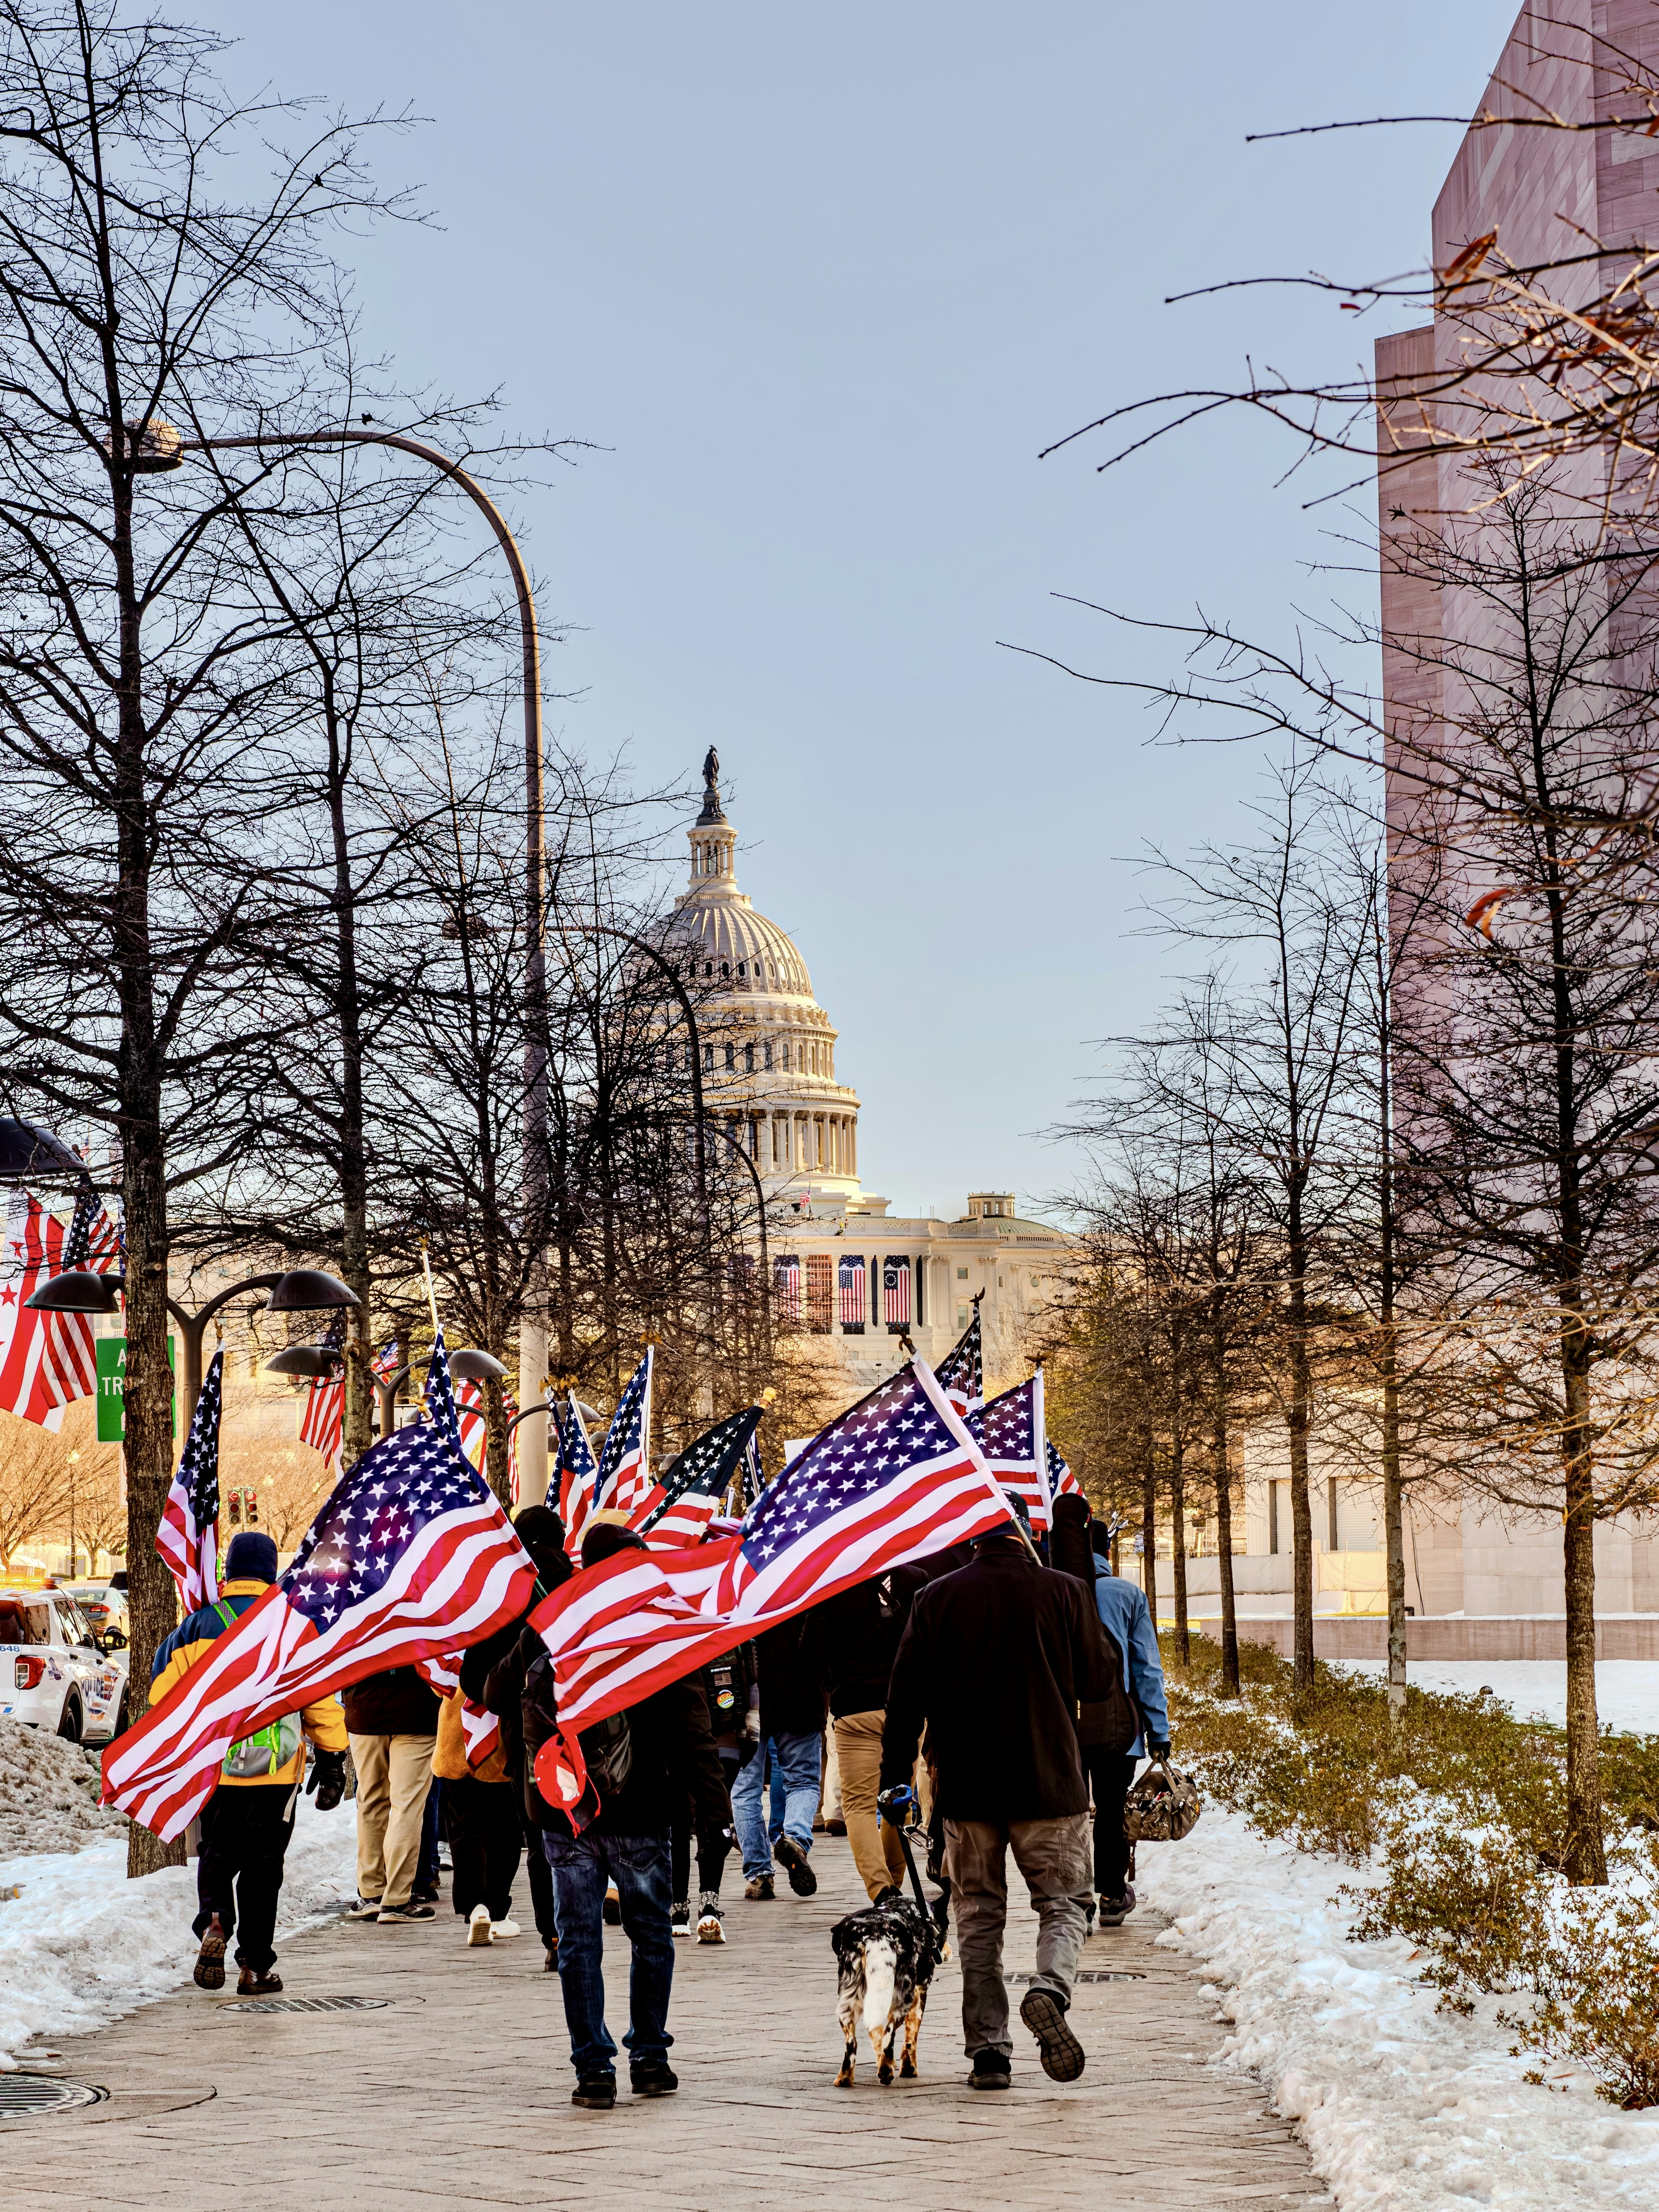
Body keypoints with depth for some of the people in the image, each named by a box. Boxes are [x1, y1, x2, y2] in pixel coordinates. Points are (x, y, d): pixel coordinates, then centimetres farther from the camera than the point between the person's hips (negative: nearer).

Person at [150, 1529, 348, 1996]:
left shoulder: (199, 1626, 1)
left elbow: (162, 1694, 3)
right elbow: (321, 1700, 0)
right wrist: (332, 1761, 8)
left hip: (213, 1768, 1)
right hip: (277, 1772, -1)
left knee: (217, 1855, 16)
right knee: (263, 1863, 9)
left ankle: (213, 1922, -12)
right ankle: (256, 1966, 7)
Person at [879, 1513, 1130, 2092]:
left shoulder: (936, 1599, -1)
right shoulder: (1062, 1592, -5)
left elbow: (907, 1696, 0)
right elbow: (1101, 1680, 0)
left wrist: (895, 1777, 6)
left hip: (965, 1785, 2)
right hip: (1049, 1782, -2)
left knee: (978, 1915, 11)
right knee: (1063, 1903, 9)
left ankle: (987, 2049, 6)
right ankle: (1050, 1989, -21)